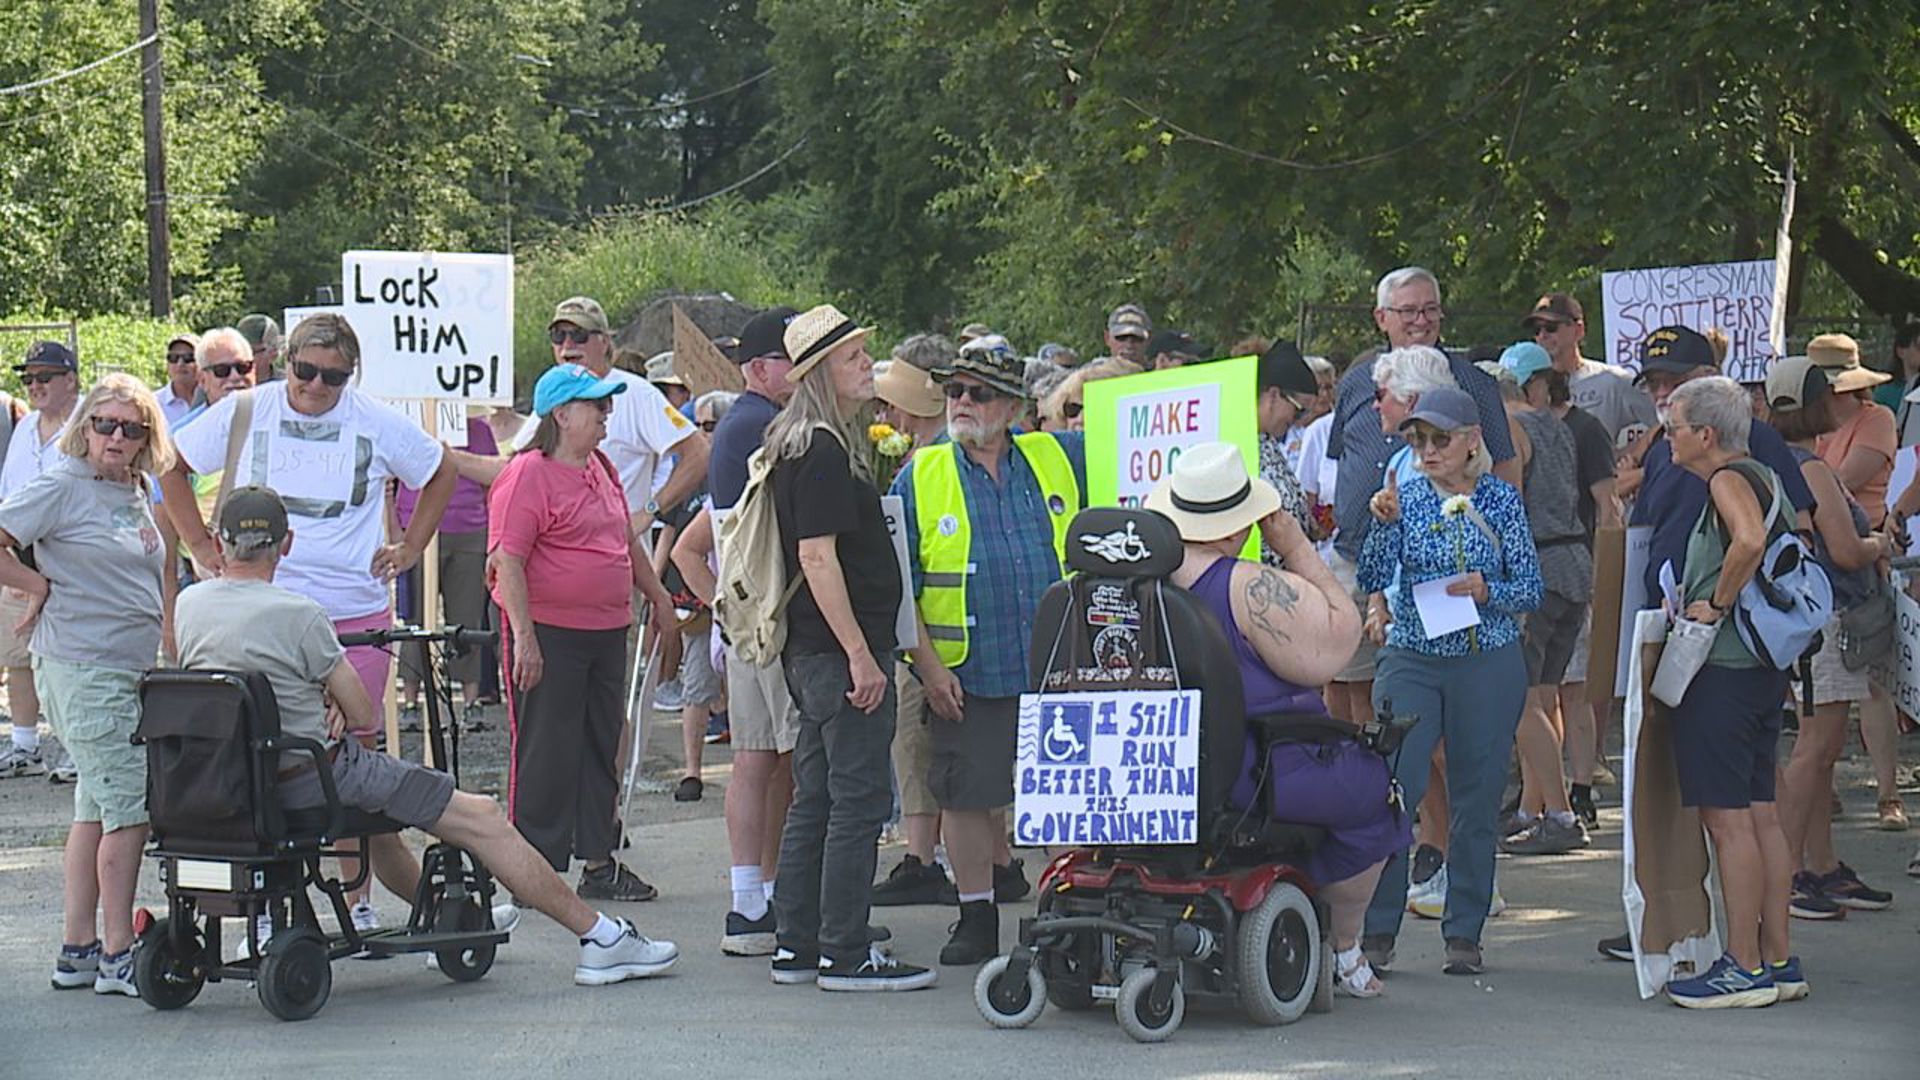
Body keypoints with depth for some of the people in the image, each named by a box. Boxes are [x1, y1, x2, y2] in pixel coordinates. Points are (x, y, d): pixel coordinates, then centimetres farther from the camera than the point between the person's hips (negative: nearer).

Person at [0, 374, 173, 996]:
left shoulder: (136, 491, 13)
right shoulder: (61, 486, -11)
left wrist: (175, 657, 18)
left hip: (133, 668, 8)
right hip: (83, 668, -8)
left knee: (97, 809, 12)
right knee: (129, 806, -8)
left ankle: (78, 951, 19)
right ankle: (117, 956, -2)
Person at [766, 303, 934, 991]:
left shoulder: (801, 446, 16)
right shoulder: (822, 452, -15)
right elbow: (817, 557, -21)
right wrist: (859, 654, -21)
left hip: (812, 651, 10)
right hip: (838, 649, -10)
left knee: (815, 799, 13)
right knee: (860, 801, -6)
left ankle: (796, 946, 17)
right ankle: (845, 955, -4)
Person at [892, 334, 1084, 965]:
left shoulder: (1061, 459, 5)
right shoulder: (920, 478, 2)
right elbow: (898, 586, 0)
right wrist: (927, 665, -8)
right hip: (967, 676, -1)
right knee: (967, 794, 1)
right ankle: (978, 918, 14)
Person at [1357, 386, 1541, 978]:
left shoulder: (1501, 499, 1)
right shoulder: (1406, 495, 3)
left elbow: (1530, 590, 1)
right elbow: (1373, 579, -6)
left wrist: (1486, 591, -17)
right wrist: (1384, 523, -20)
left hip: (1489, 663, 0)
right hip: (1411, 659, 0)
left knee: (1476, 798, 3)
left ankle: (1464, 934, 12)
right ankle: (1377, 931, -3)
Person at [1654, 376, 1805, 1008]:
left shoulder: (1728, 479, -12)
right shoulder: (1762, 477, 16)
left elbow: (1750, 540, -31)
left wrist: (1715, 605, -20)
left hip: (1723, 666, -10)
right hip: (1764, 666, 10)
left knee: (1727, 818, -7)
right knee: (1760, 814, 12)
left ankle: (1744, 969, -5)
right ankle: (1777, 961, 15)